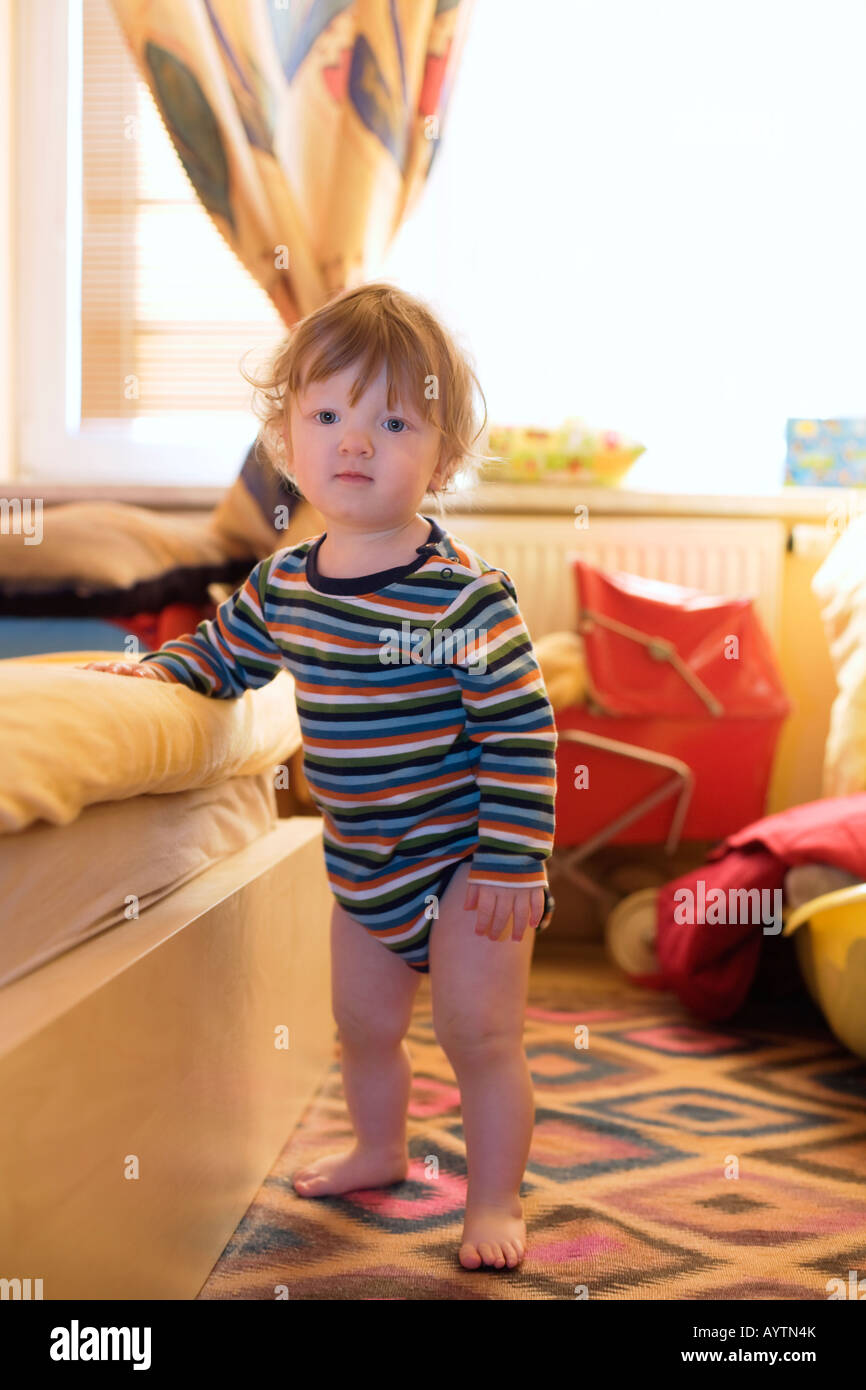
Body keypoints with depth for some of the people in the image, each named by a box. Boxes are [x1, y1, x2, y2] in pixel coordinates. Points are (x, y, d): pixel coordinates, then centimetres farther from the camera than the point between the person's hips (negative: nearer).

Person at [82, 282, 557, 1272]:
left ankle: (494, 1200, 21)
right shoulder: (284, 583, -4)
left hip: (464, 860, -6)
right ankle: (379, 1151, 46)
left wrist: (511, 862, -21)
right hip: (361, 864, 6)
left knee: (478, 1034, 0)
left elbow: (521, 731, -21)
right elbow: (224, 652, 17)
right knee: (362, 1022, 20)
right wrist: (159, 670, -1)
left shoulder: (464, 595, -23)